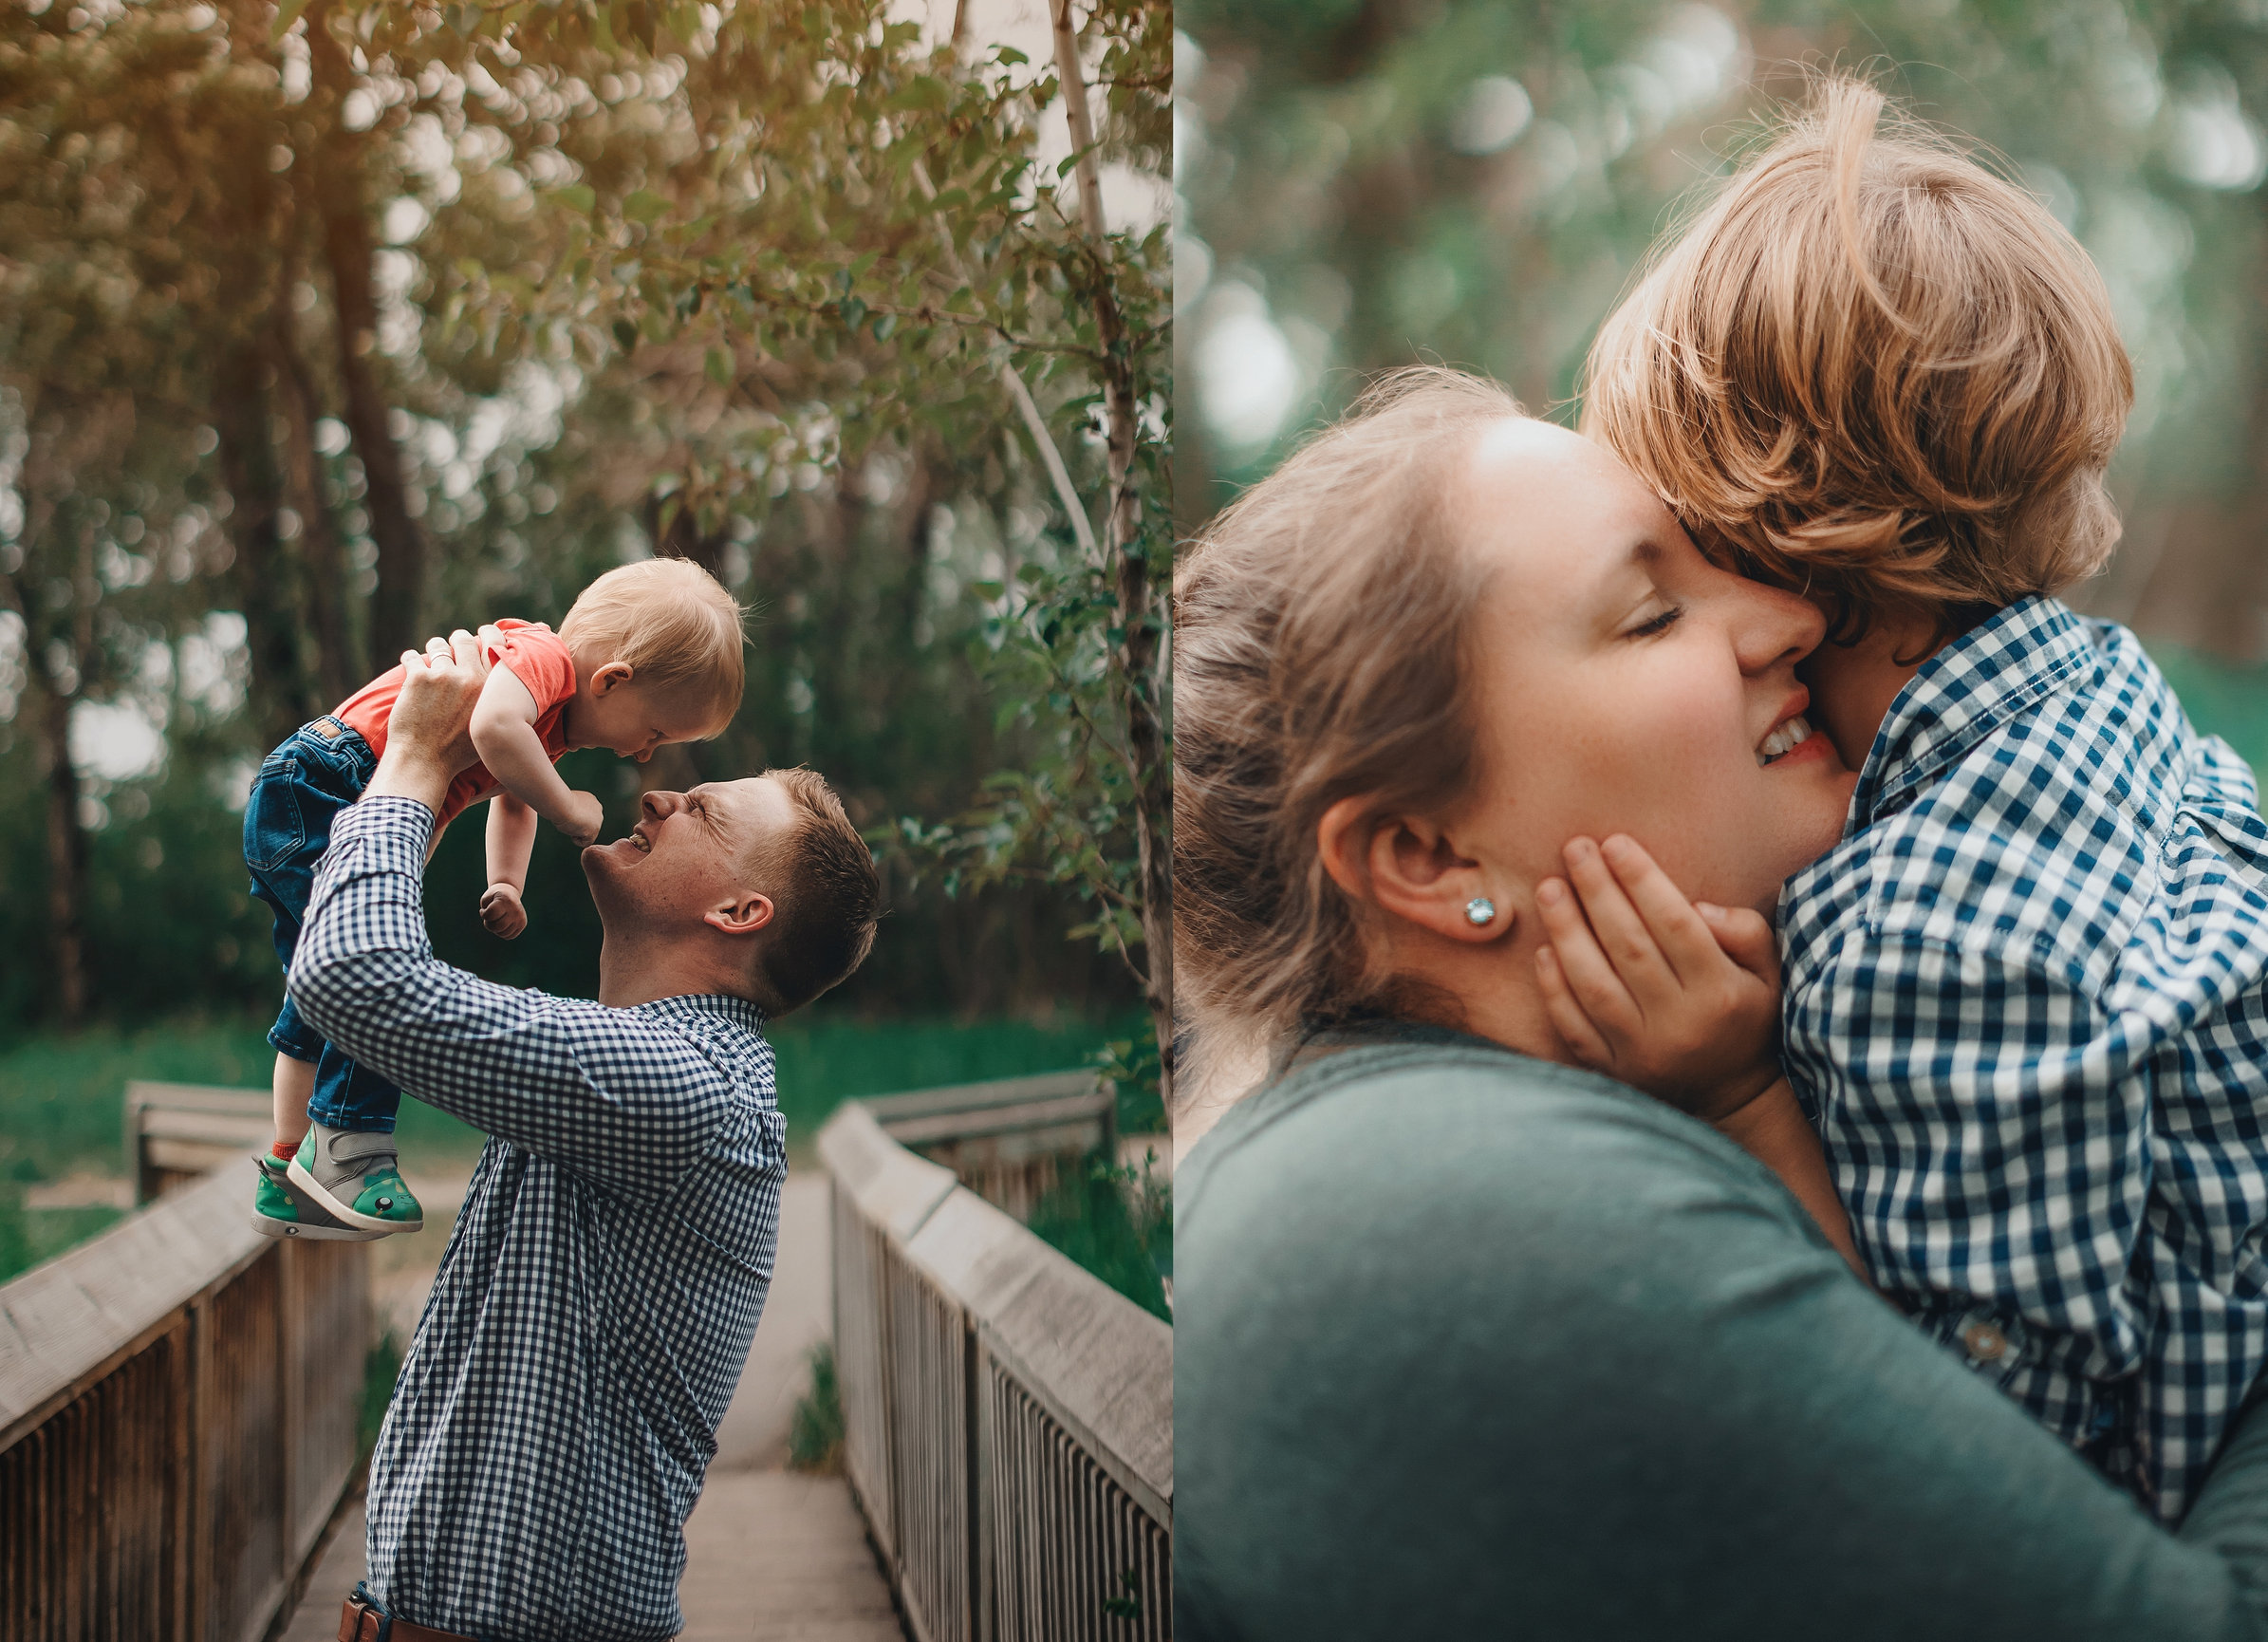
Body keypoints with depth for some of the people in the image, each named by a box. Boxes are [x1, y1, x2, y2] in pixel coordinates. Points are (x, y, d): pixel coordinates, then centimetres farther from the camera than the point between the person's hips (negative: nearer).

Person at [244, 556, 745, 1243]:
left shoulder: (552, 720, 13)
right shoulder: (544, 656, -19)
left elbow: (512, 800, 26)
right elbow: (493, 727, -39)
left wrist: (505, 886, 12)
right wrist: (568, 811, -26)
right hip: (317, 792, -11)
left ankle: (288, 1179, 24)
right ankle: (346, 1147, -13)